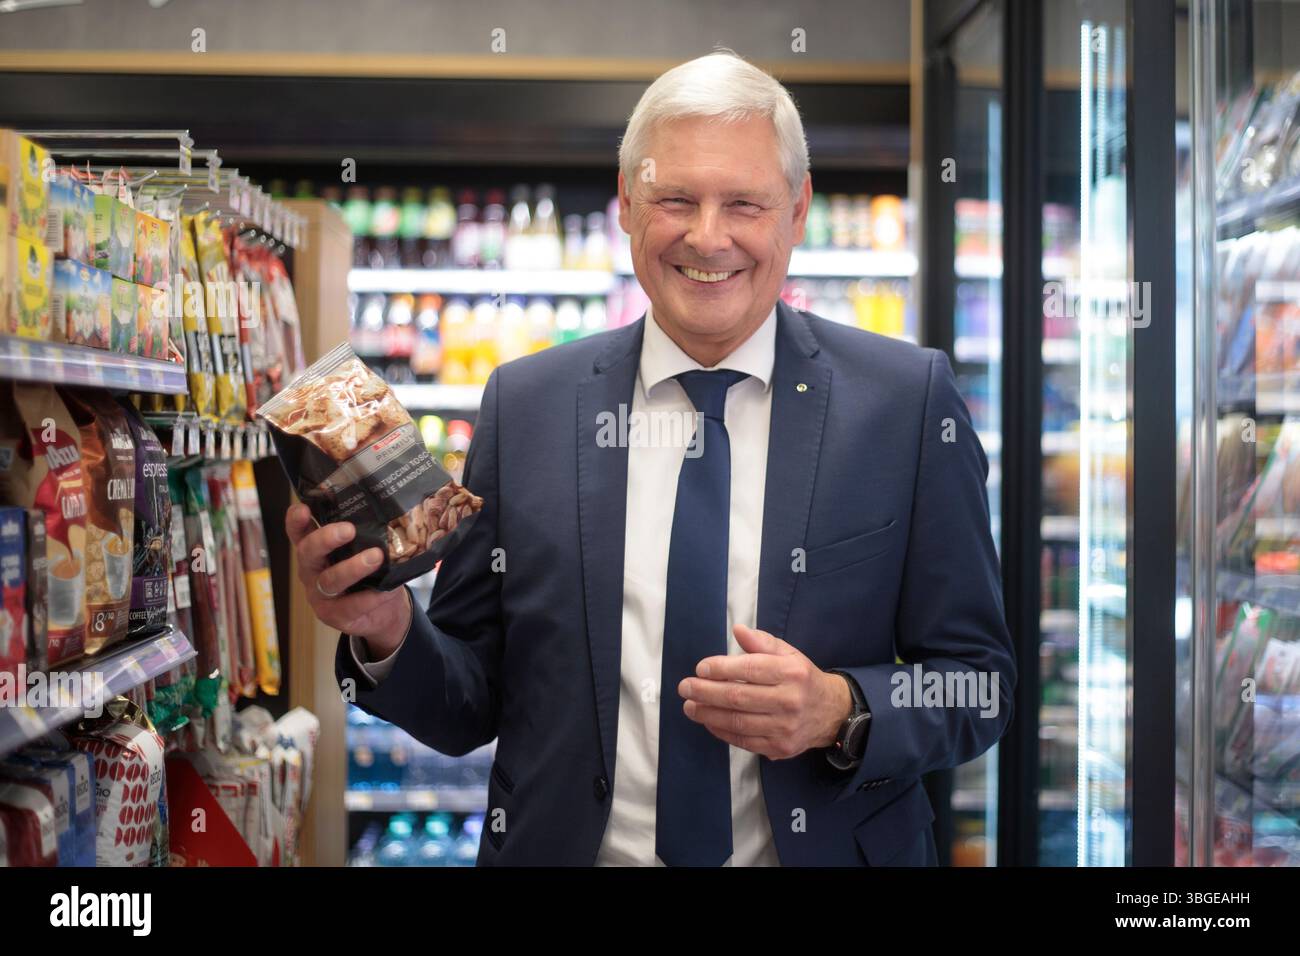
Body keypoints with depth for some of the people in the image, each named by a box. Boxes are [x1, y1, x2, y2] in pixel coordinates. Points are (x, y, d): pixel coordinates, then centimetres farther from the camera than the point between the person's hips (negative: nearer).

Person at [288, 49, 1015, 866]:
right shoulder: (524, 406, -3)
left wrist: (843, 713, -22)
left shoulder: (909, 401, -8)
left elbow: (982, 684, -5)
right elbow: (471, 707, -1)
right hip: (568, 846, 1)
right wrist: (388, 635, -19)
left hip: (819, 847, -1)